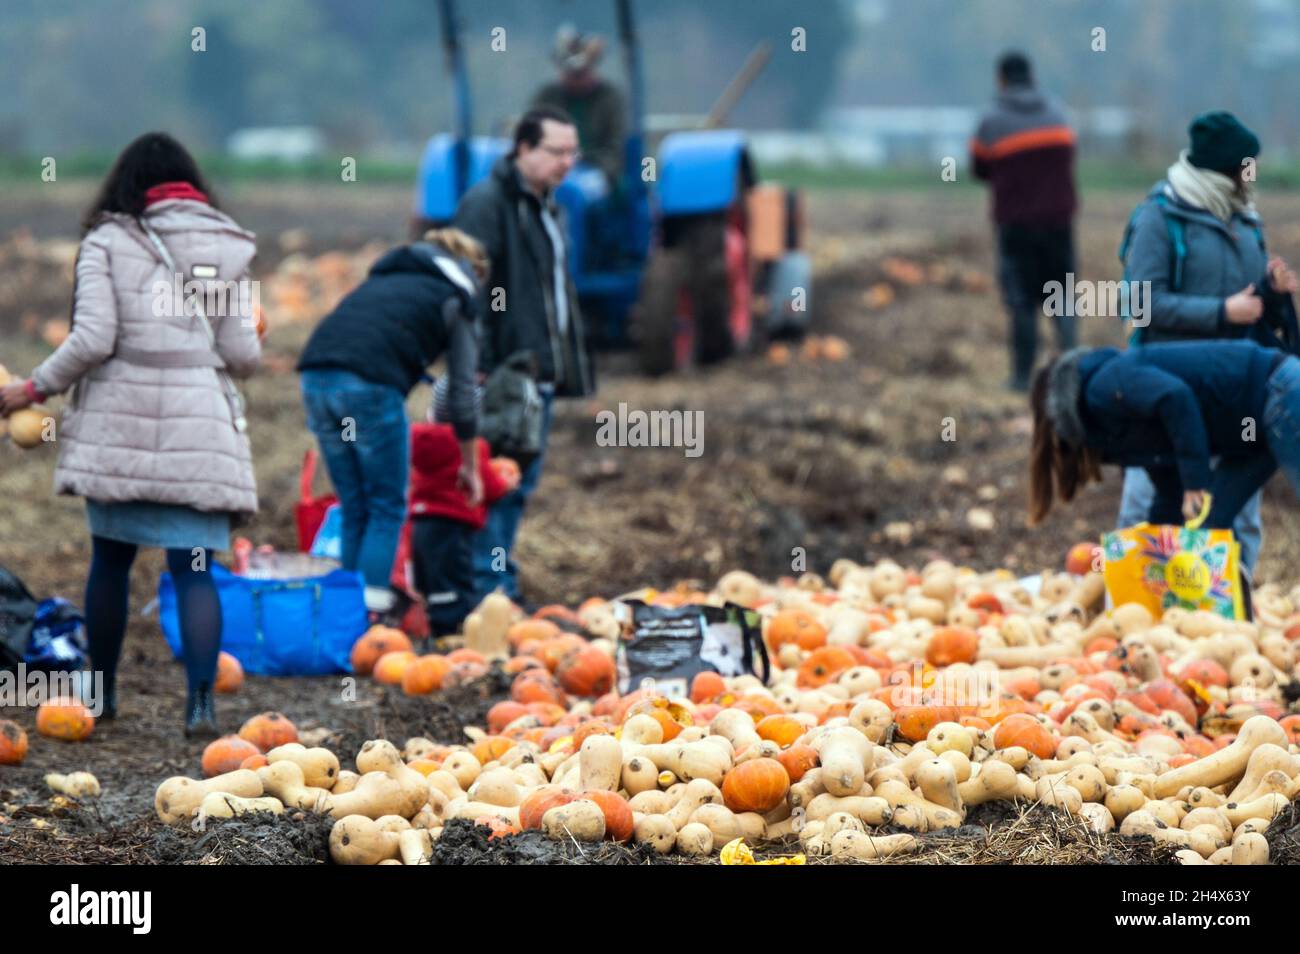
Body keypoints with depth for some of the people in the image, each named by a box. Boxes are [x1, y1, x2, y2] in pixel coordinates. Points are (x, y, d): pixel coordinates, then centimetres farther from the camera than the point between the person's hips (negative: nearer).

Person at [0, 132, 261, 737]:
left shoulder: (108, 241, -1)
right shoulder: (226, 247, 5)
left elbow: (92, 340, -10)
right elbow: (243, 355, 2)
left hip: (119, 423, 0)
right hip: (198, 428, 0)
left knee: (110, 558, 14)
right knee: (194, 567, 0)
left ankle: (101, 693, 23)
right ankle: (201, 701, -12)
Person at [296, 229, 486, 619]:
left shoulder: (386, 276, 33)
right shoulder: (455, 297, 17)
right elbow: (461, 393, 17)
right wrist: (469, 467, 27)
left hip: (316, 372, 5)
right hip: (370, 383, -5)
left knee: (353, 509, 15)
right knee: (387, 507, 7)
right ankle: (372, 608, -2)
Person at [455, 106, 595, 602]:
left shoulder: (547, 207, 19)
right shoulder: (487, 203, -11)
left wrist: (570, 366, 21)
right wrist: (480, 371, -23)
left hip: (541, 371, 9)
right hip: (505, 374, -9)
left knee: (521, 483, 11)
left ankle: (501, 588, 17)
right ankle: (490, 590, -8)